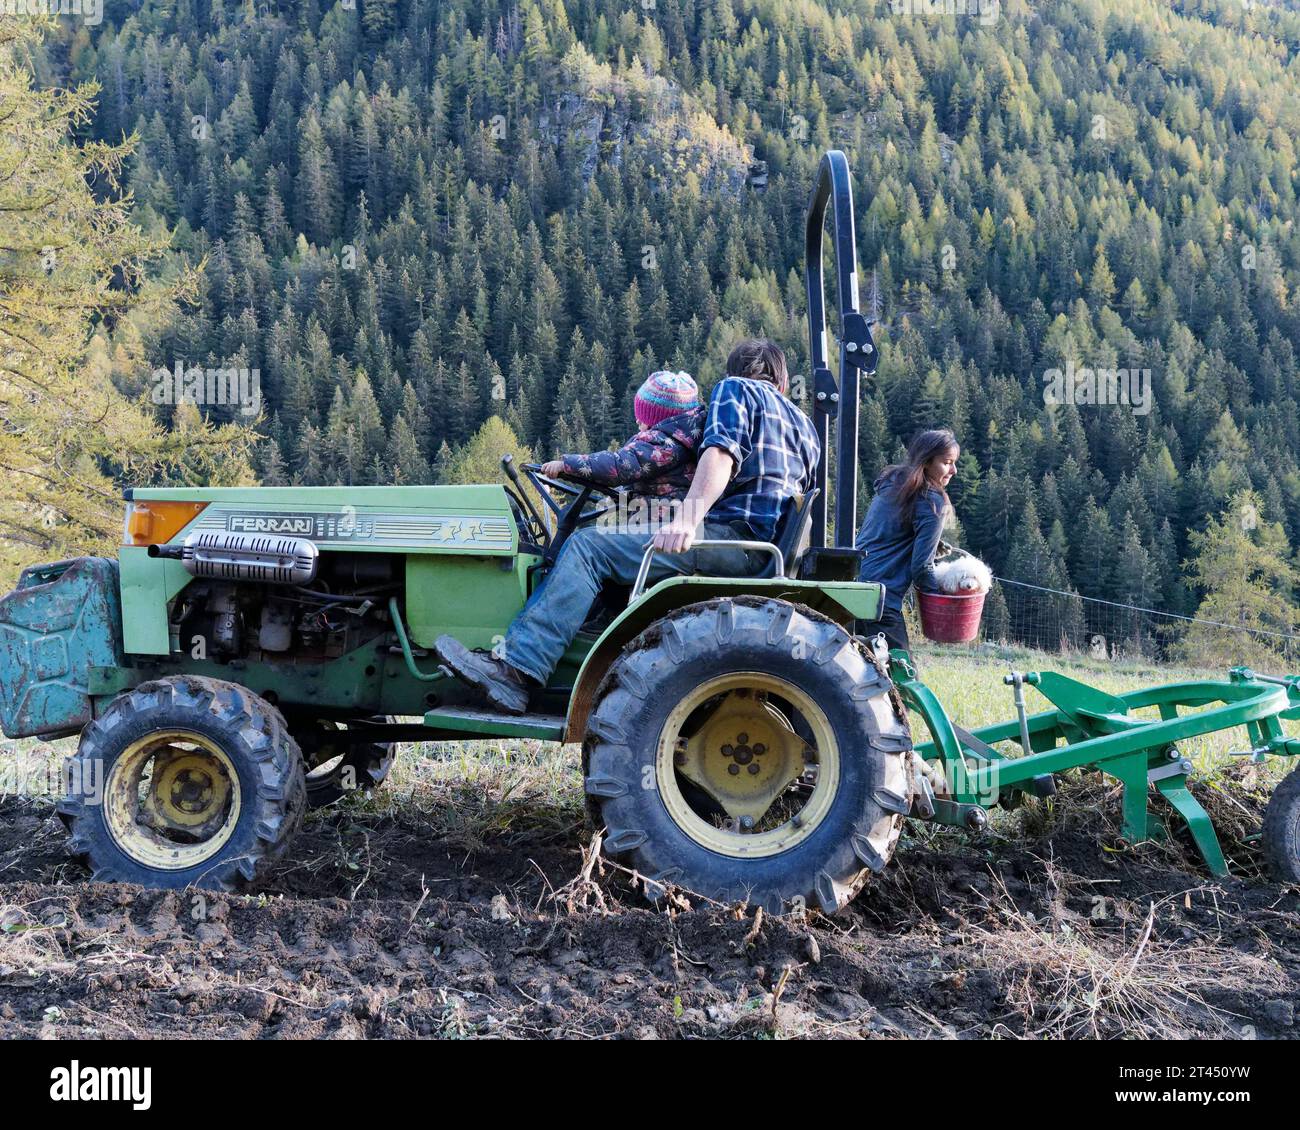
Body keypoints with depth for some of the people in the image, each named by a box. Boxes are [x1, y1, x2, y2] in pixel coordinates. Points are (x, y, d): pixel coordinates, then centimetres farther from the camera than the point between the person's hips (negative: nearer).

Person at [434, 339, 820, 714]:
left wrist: (687, 519, -28)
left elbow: (721, 454, -13)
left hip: (733, 535, -8)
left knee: (589, 546, -13)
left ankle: (517, 668, -24)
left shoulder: (733, 389, 7)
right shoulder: (803, 425, 30)